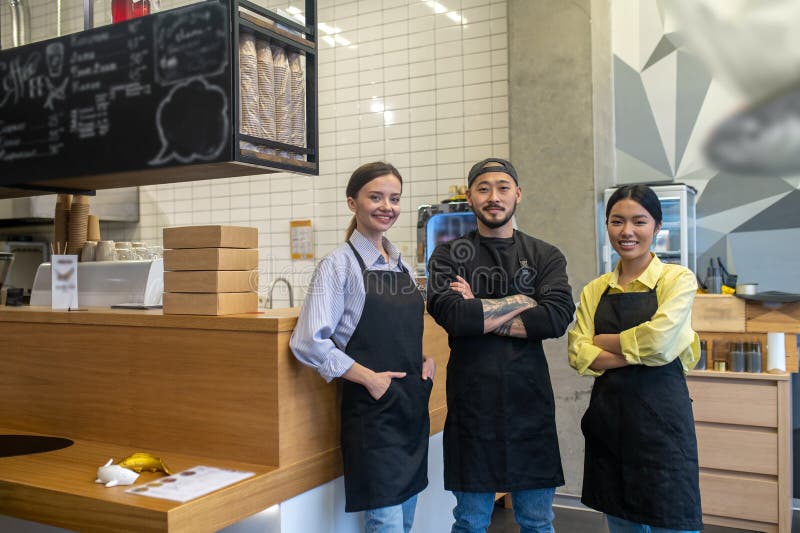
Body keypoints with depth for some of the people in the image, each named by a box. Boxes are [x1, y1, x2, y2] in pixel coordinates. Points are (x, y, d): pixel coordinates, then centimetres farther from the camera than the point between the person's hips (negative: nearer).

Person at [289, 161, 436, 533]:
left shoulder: (401, 266, 11)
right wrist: (369, 377, -16)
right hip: (371, 409, -7)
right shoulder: (339, 264, -10)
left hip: (412, 405, 7)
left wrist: (426, 361, 4)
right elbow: (308, 343, -17)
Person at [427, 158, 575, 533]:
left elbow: (557, 317, -11)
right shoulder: (448, 256, 2)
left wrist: (479, 315, -13)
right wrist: (523, 300, -9)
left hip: (530, 400, 2)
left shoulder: (546, 257, 7)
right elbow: (452, 316, -16)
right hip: (472, 400, -1)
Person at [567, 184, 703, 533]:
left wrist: (603, 340, -4)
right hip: (608, 416, 4)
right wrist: (638, 352, -14)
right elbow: (579, 355, -2)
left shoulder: (678, 279, -3)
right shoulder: (595, 290, 8)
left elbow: (657, 340, -18)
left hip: (660, 415, -4)